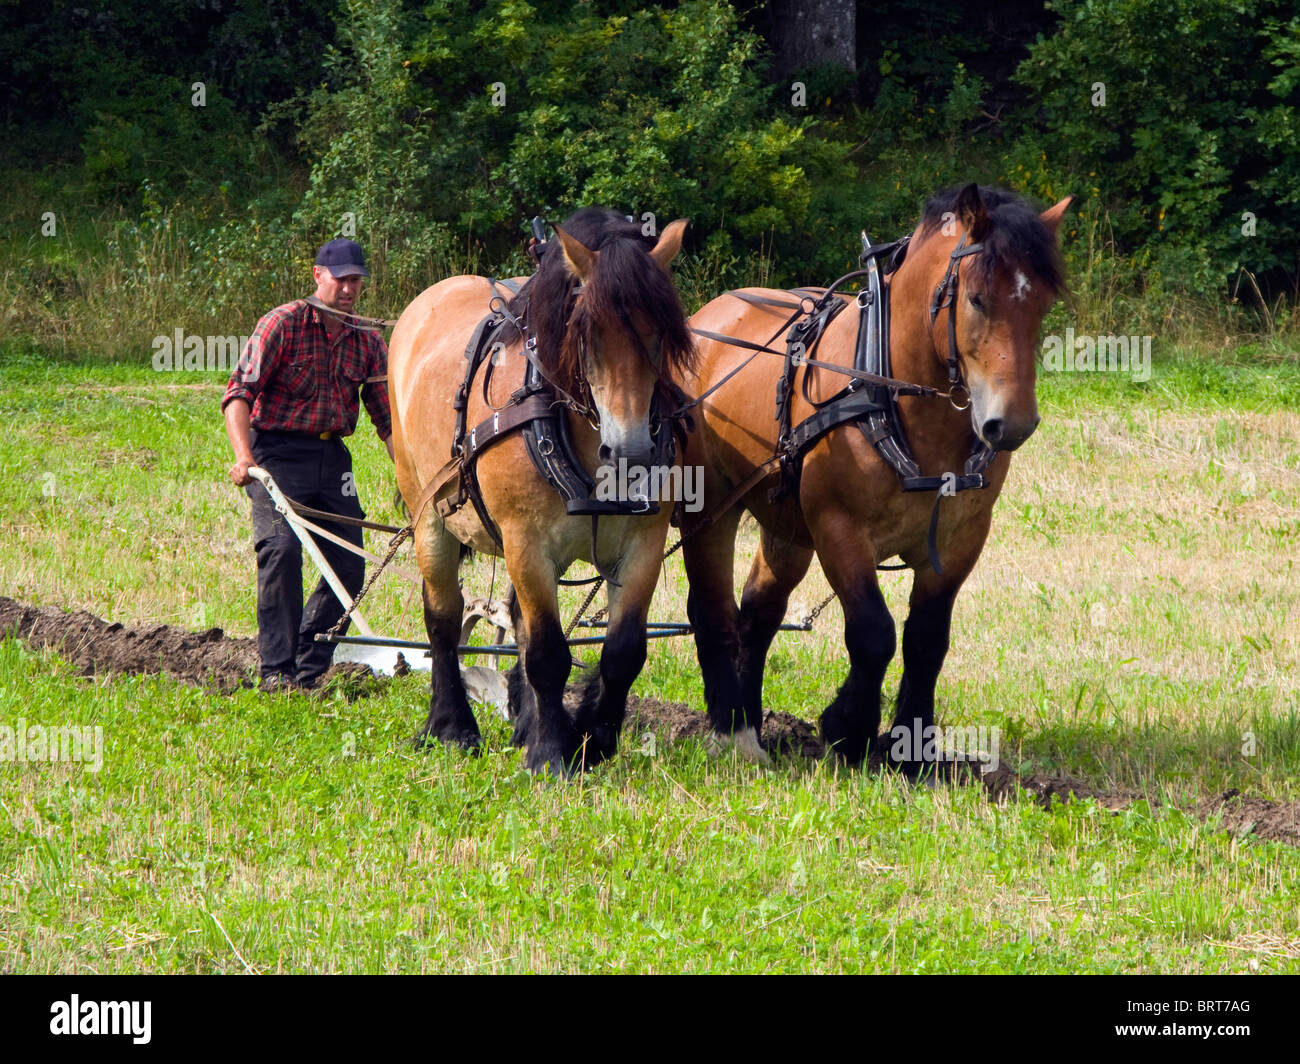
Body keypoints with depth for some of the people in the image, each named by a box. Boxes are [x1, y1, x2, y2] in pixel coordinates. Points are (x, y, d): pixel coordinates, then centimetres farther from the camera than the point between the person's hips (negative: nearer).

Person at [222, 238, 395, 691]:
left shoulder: (368, 342, 9)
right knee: (281, 546, -22)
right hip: (277, 452, -6)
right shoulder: (282, 324, -7)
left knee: (348, 564, 0)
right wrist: (243, 456, -30)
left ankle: (307, 669, 15)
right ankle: (276, 670, -16)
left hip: (332, 456, 6)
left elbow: (387, 418, 12)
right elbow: (240, 391, -16)